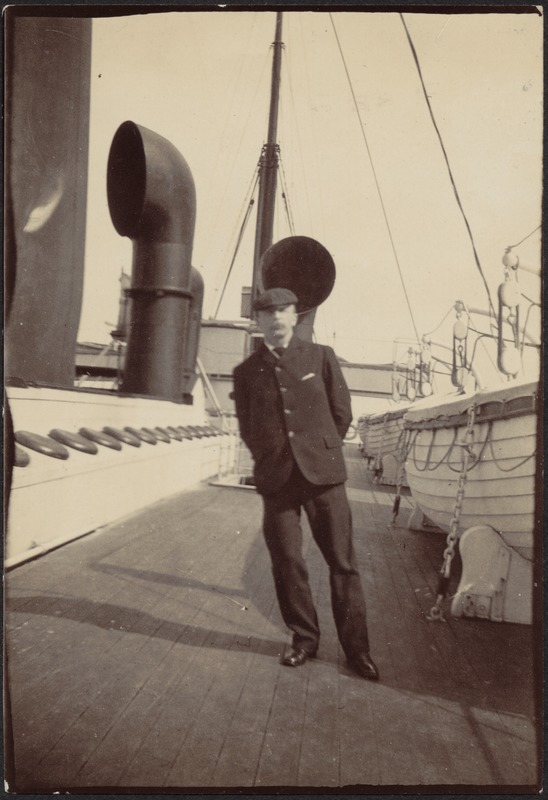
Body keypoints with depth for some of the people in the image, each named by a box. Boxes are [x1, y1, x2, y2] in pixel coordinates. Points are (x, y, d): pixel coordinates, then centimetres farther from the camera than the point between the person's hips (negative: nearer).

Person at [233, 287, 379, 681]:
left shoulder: (321, 357, 4)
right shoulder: (246, 372, 7)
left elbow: (342, 412, 8)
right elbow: (247, 427, 14)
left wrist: (321, 451, 10)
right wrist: (271, 459, 11)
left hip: (323, 472, -1)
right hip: (276, 479, 1)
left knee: (343, 562, 2)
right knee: (287, 563, 6)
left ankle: (356, 647, 15)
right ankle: (304, 637, 25)